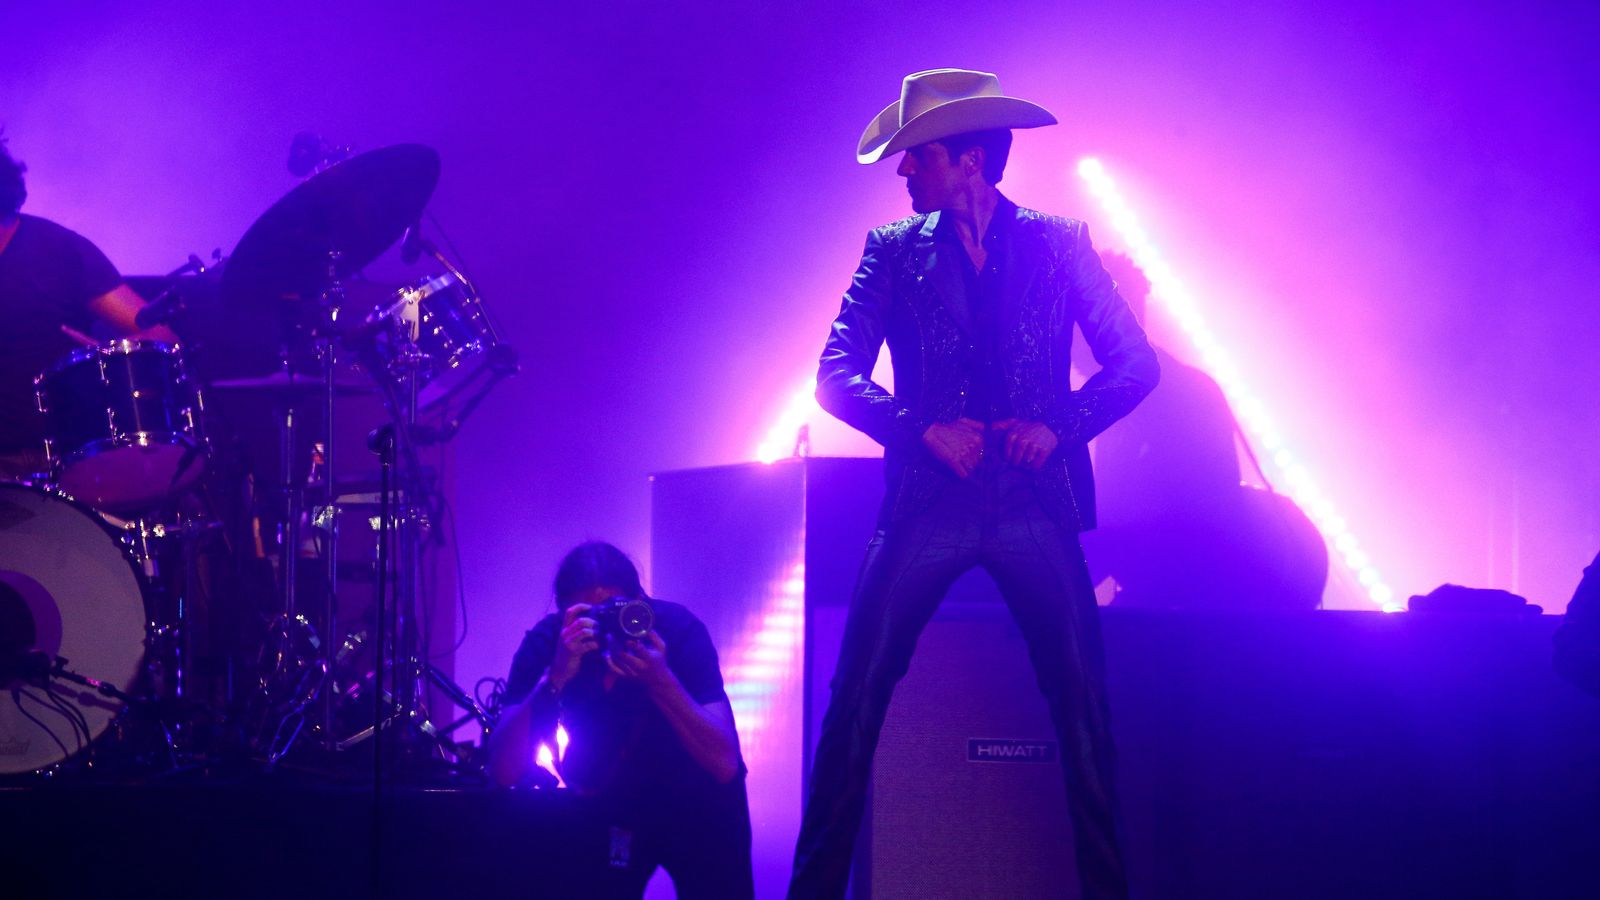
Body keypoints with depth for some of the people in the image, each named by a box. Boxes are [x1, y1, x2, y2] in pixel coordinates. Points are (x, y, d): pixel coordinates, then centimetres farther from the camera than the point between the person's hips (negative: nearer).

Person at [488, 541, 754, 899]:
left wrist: (660, 679, -44)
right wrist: (556, 676, -41)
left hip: (696, 804, -1)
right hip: (609, 806, 1)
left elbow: (725, 764, -33)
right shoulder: (545, 643, -21)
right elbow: (504, 770, -31)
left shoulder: (678, 629, -26)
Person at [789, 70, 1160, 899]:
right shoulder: (894, 252, 9)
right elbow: (835, 376, 2)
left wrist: (1062, 425, -12)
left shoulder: (1059, 245, 7)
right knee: (855, 701, -6)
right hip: (927, 503, 1)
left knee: (1083, 706, -4)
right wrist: (924, 429, -13)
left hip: (1036, 504, 0)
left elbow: (1135, 363, 5)